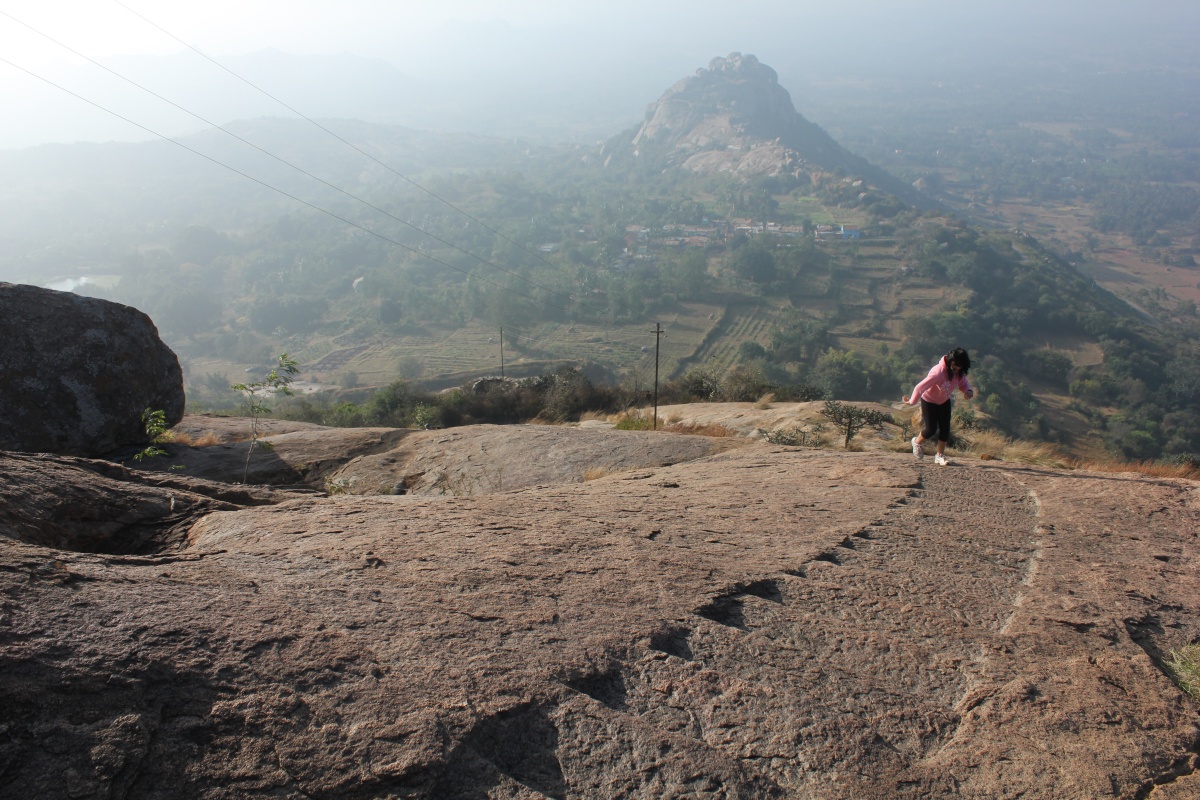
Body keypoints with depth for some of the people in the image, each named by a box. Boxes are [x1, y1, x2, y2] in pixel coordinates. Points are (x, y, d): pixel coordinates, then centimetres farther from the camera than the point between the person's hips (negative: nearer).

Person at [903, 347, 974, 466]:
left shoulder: (959, 372, -15)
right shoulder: (938, 372, -38)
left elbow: (963, 384, 1)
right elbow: (920, 387, -35)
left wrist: (969, 391, -23)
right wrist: (912, 402, -29)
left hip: (944, 402, 6)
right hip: (929, 401, -6)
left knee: (945, 429, 2)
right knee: (931, 429, -3)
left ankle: (940, 455, 17)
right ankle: (917, 442, 30)